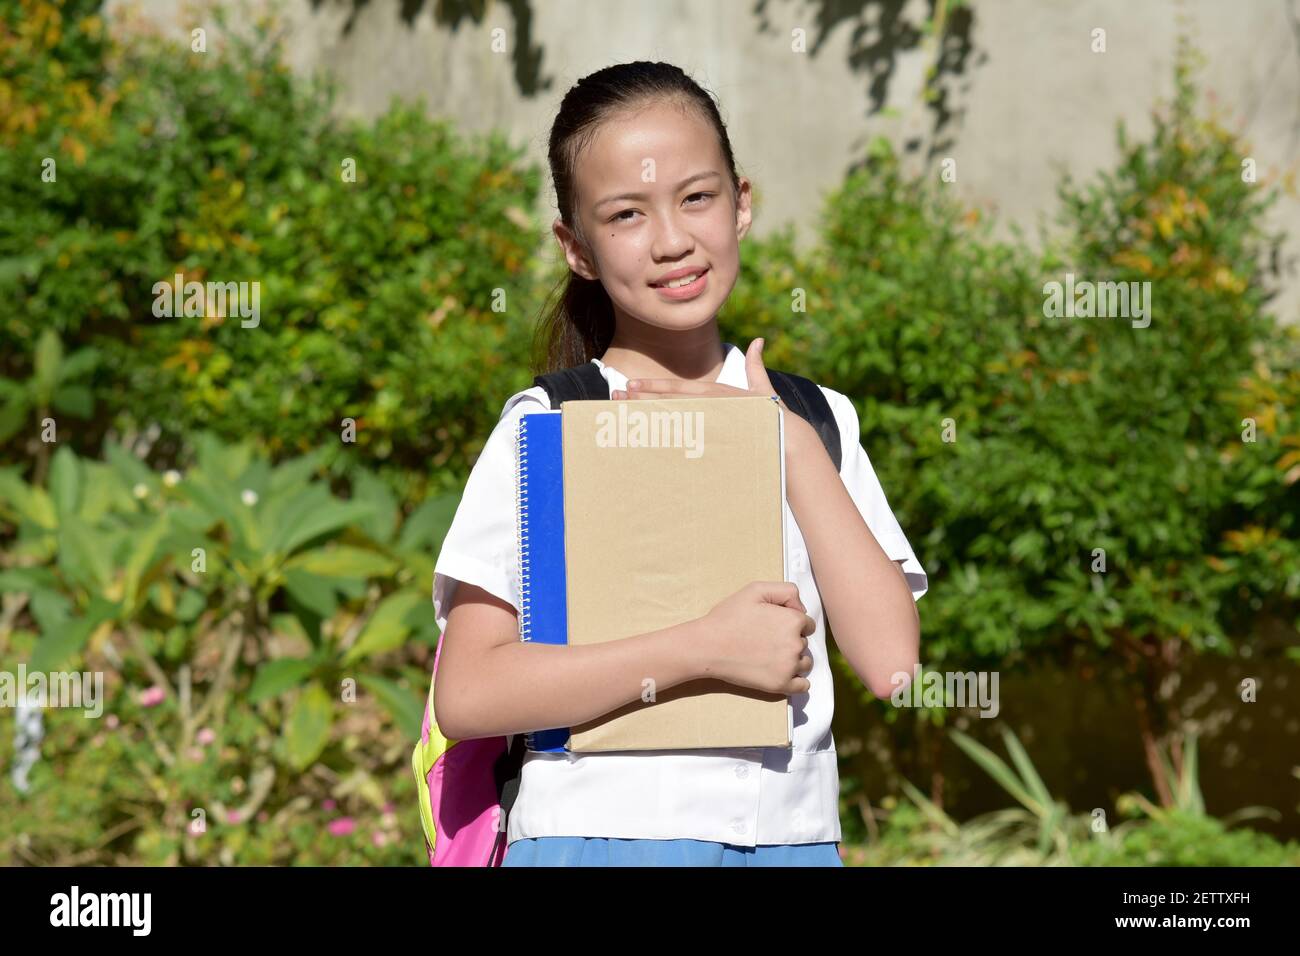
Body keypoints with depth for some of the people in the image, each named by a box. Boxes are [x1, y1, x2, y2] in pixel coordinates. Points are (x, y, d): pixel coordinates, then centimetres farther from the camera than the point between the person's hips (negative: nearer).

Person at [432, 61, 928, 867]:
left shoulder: (816, 417, 8)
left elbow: (890, 663, -3)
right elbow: (465, 698, -11)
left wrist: (796, 446, -4)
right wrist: (707, 648, -16)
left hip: (792, 831, 3)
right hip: (602, 830, -3)